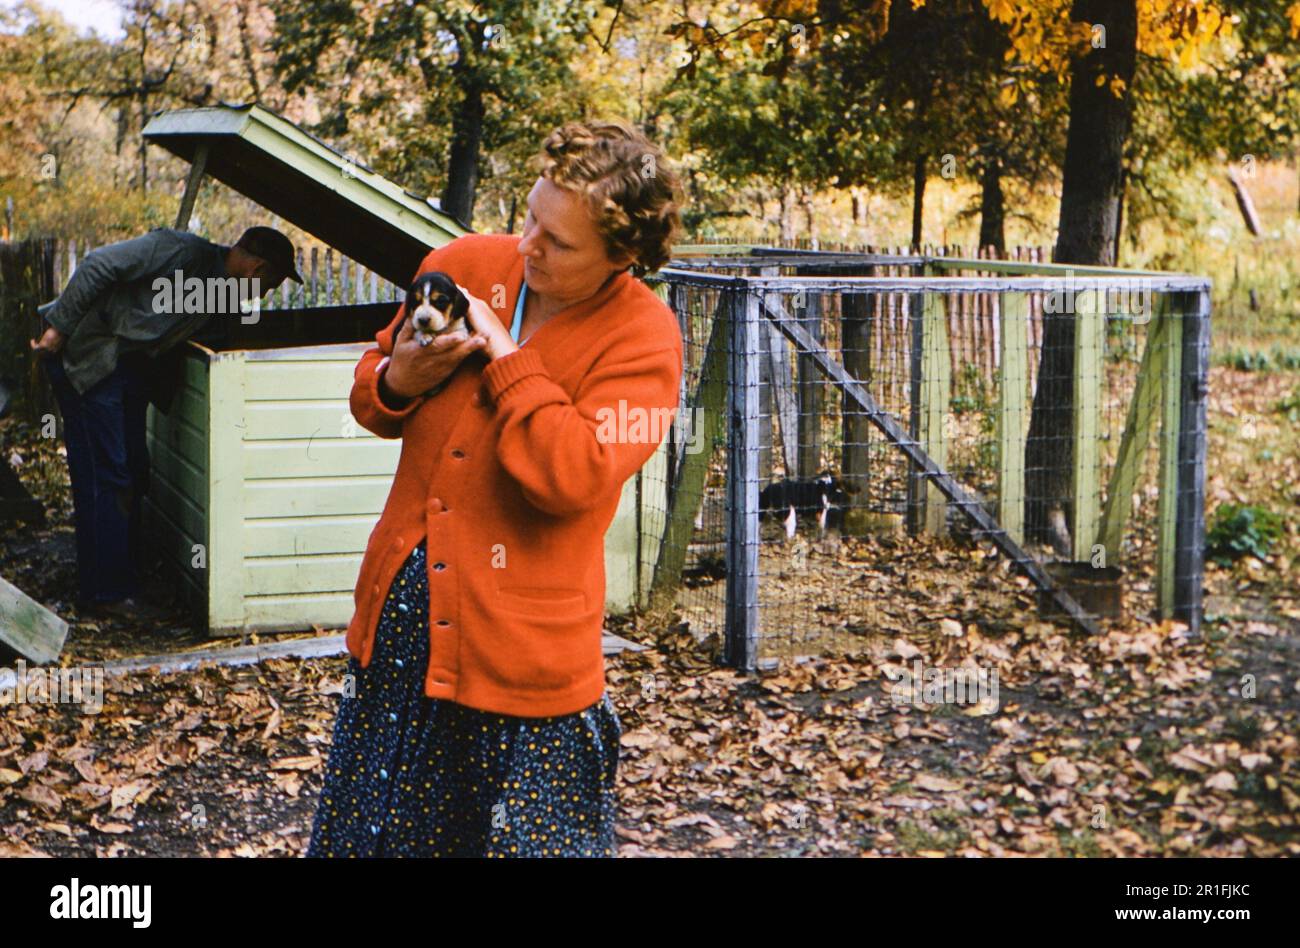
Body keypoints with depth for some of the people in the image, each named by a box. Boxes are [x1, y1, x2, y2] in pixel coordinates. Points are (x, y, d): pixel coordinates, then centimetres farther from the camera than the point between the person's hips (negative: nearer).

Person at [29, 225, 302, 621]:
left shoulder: (222, 288, 10)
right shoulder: (181, 251, -18)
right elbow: (98, 264, -23)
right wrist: (59, 328, -22)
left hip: (128, 363, 10)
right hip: (85, 353, -9)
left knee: (134, 470, 11)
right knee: (104, 474, -8)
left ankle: (128, 577, 21)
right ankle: (103, 593, -2)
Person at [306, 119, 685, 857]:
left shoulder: (643, 339, -13)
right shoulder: (463, 266, 2)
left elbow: (573, 476, -26)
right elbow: (373, 399, 15)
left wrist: (506, 359, -20)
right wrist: (396, 382, -9)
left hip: (525, 646, -5)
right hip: (401, 622, 5)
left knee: (532, 836, 7)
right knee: (365, 831, 17)